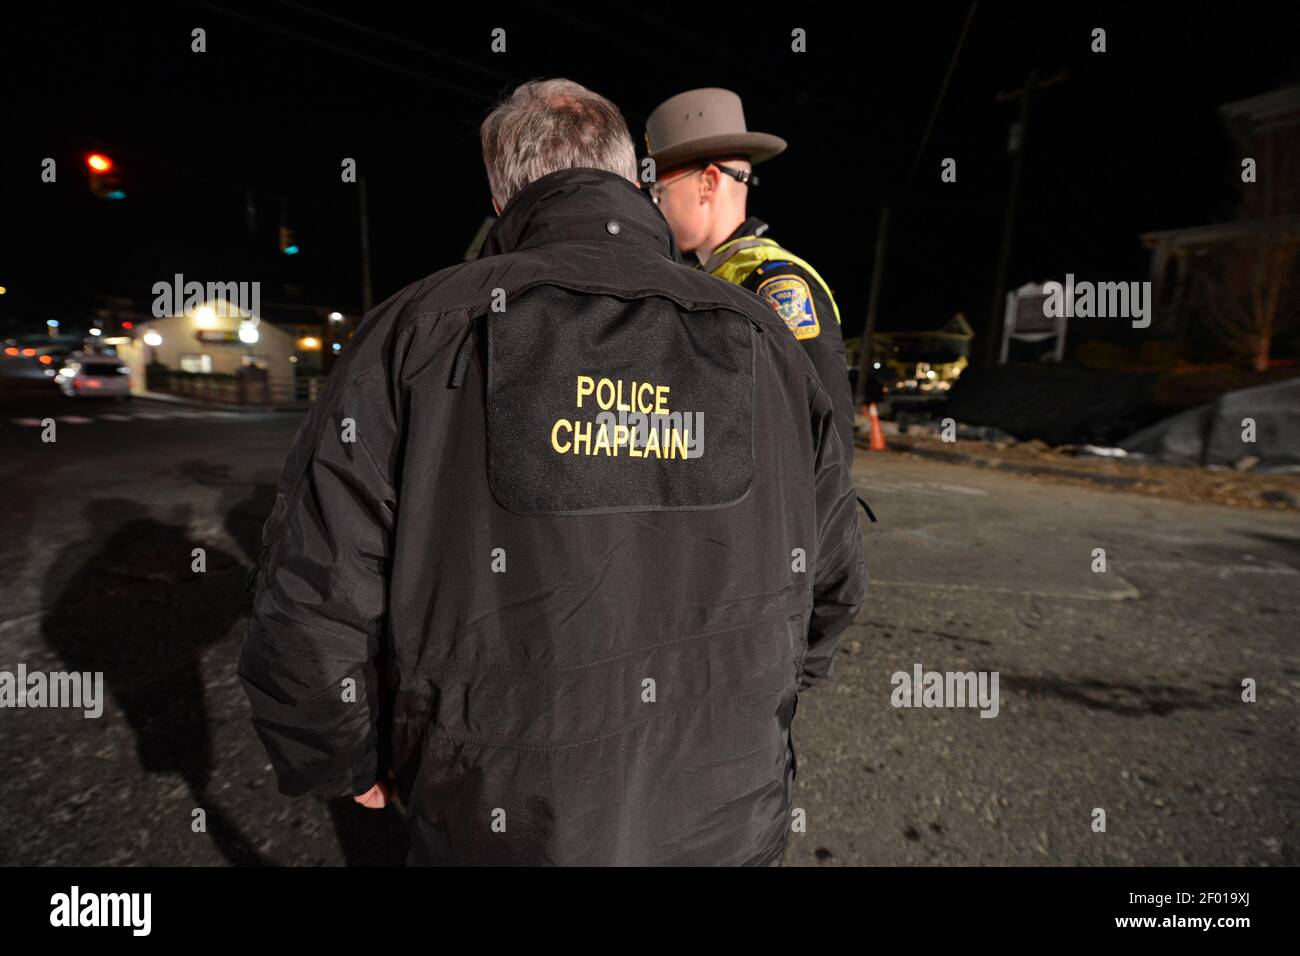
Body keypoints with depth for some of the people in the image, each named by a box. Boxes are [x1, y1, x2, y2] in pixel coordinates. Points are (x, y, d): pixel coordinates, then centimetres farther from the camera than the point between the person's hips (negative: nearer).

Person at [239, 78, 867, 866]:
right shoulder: (763, 338, -5)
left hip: (500, 826, -1)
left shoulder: (421, 333, -13)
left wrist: (348, 762, 6)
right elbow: (833, 582, 1)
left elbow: (311, 601, -13)